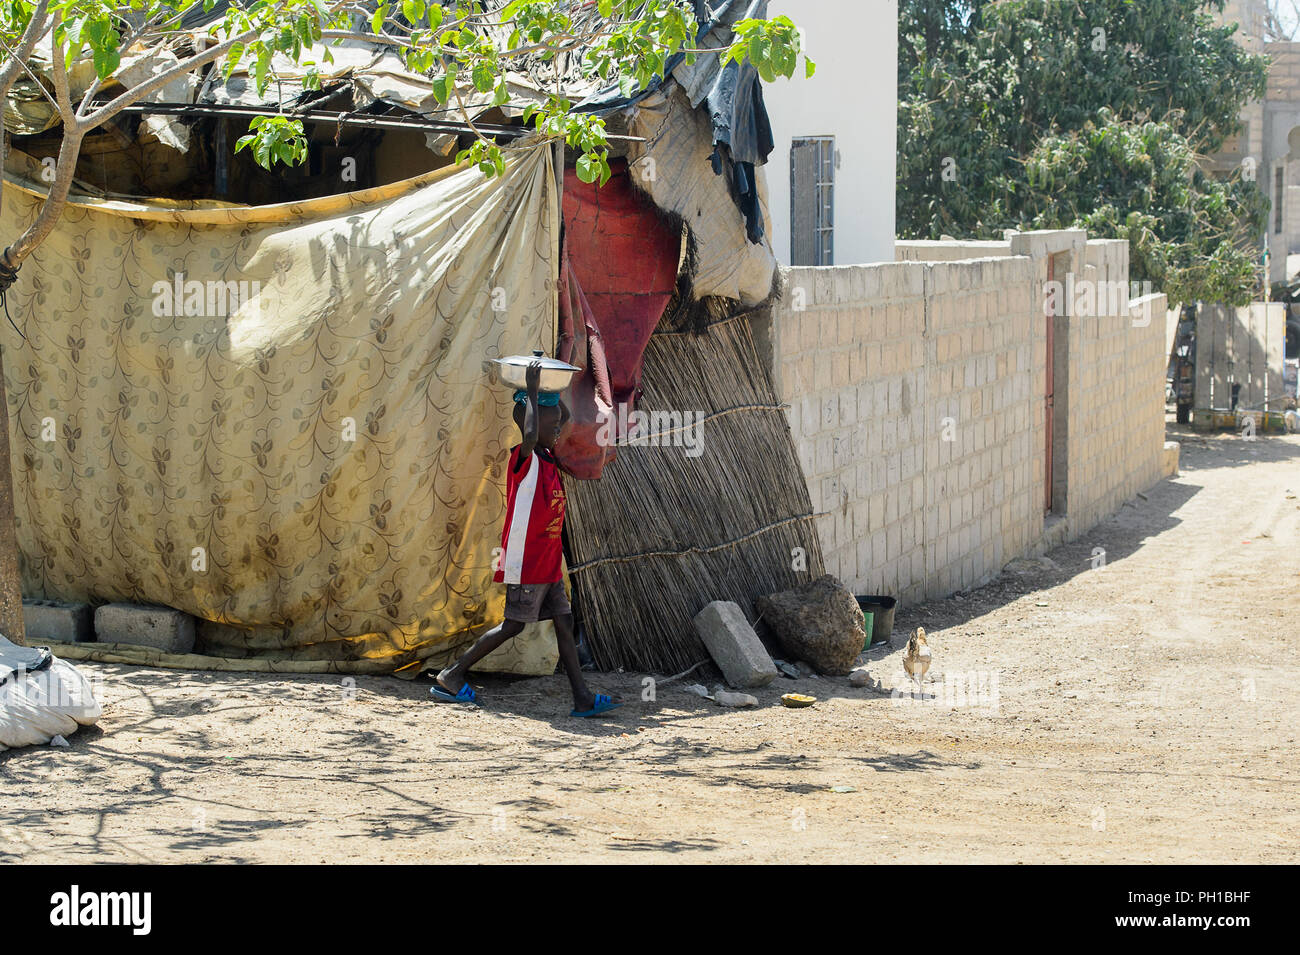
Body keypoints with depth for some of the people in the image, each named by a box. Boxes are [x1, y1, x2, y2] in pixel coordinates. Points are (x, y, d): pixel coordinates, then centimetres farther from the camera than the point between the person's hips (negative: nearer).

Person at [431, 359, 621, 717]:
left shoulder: (547, 456, 10)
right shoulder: (524, 459, -16)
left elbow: (564, 416, 25)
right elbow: (529, 435, -40)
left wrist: (549, 388, 11)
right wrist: (532, 391, -31)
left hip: (548, 563, 9)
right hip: (526, 562, -9)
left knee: (564, 622, 5)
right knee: (513, 625, -2)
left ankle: (582, 698, 4)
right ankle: (452, 676, 7)